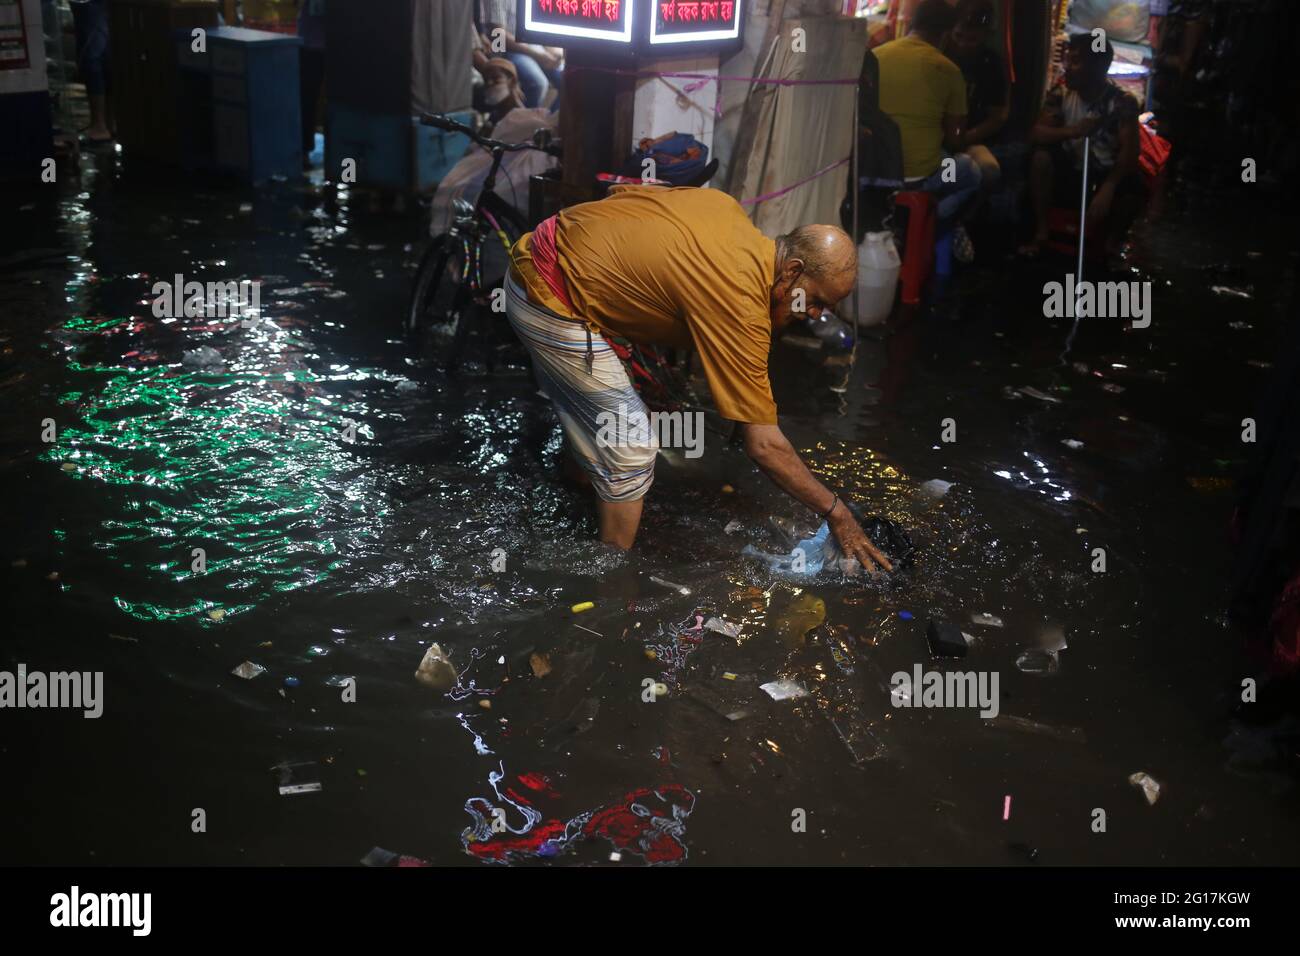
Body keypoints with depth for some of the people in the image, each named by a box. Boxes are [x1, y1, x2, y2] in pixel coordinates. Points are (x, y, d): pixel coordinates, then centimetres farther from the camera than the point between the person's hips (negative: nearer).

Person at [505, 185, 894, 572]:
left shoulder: (726, 206, 1)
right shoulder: (741, 308, -24)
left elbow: (620, 191, 13)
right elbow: (764, 445, -20)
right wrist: (836, 511, -11)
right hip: (552, 305, -10)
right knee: (630, 451, -4)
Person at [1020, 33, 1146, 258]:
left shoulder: (1122, 102, -15)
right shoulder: (1062, 93, -6)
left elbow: (1129, 152, -25)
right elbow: (1036, 133, -14)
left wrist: (1107, 190, -42)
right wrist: (1072, 131, -34)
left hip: (1107, 177, -3)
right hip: (1071, 174, 3)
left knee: (1135, 188, -33)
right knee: (1041, 156, -25)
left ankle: (1112, 244, -4)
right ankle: (1040, 233, -13)